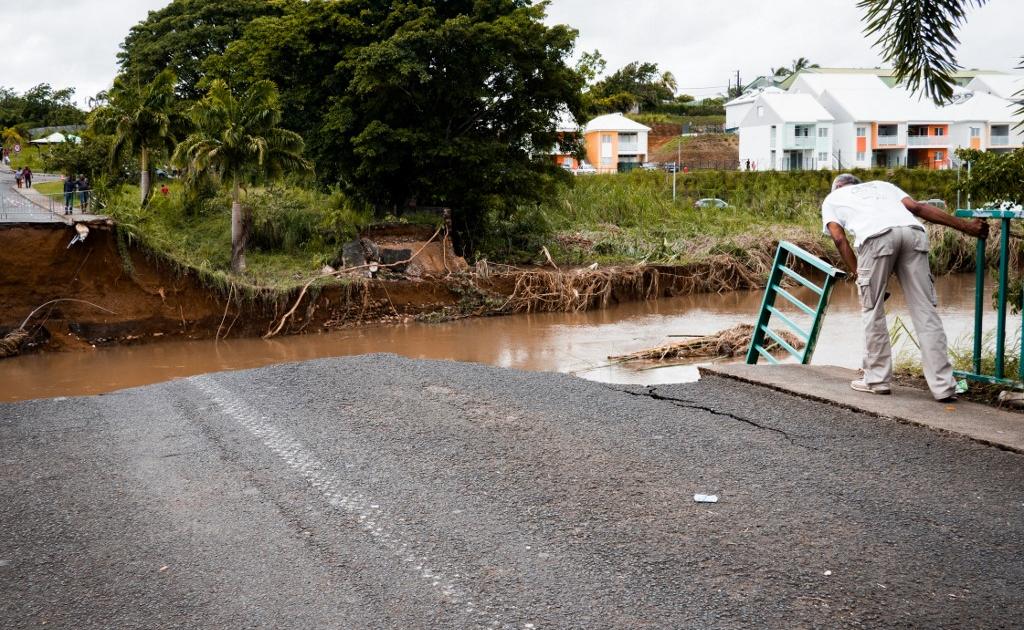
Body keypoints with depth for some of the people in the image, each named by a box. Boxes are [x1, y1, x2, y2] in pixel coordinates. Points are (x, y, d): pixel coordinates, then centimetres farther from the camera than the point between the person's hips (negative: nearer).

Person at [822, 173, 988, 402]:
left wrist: (857, 273, 15)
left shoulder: (831, 199, 32)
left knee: (872, 310, 12)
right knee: (925, 310, 3)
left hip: (876, 235, -3)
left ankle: (877, 379, 14)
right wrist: (966, 226, 22)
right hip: (913, 231, 3)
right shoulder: (881, 185, 39)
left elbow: (839, 238, 15)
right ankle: (944, 386, 1)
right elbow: (918, 207, 24)